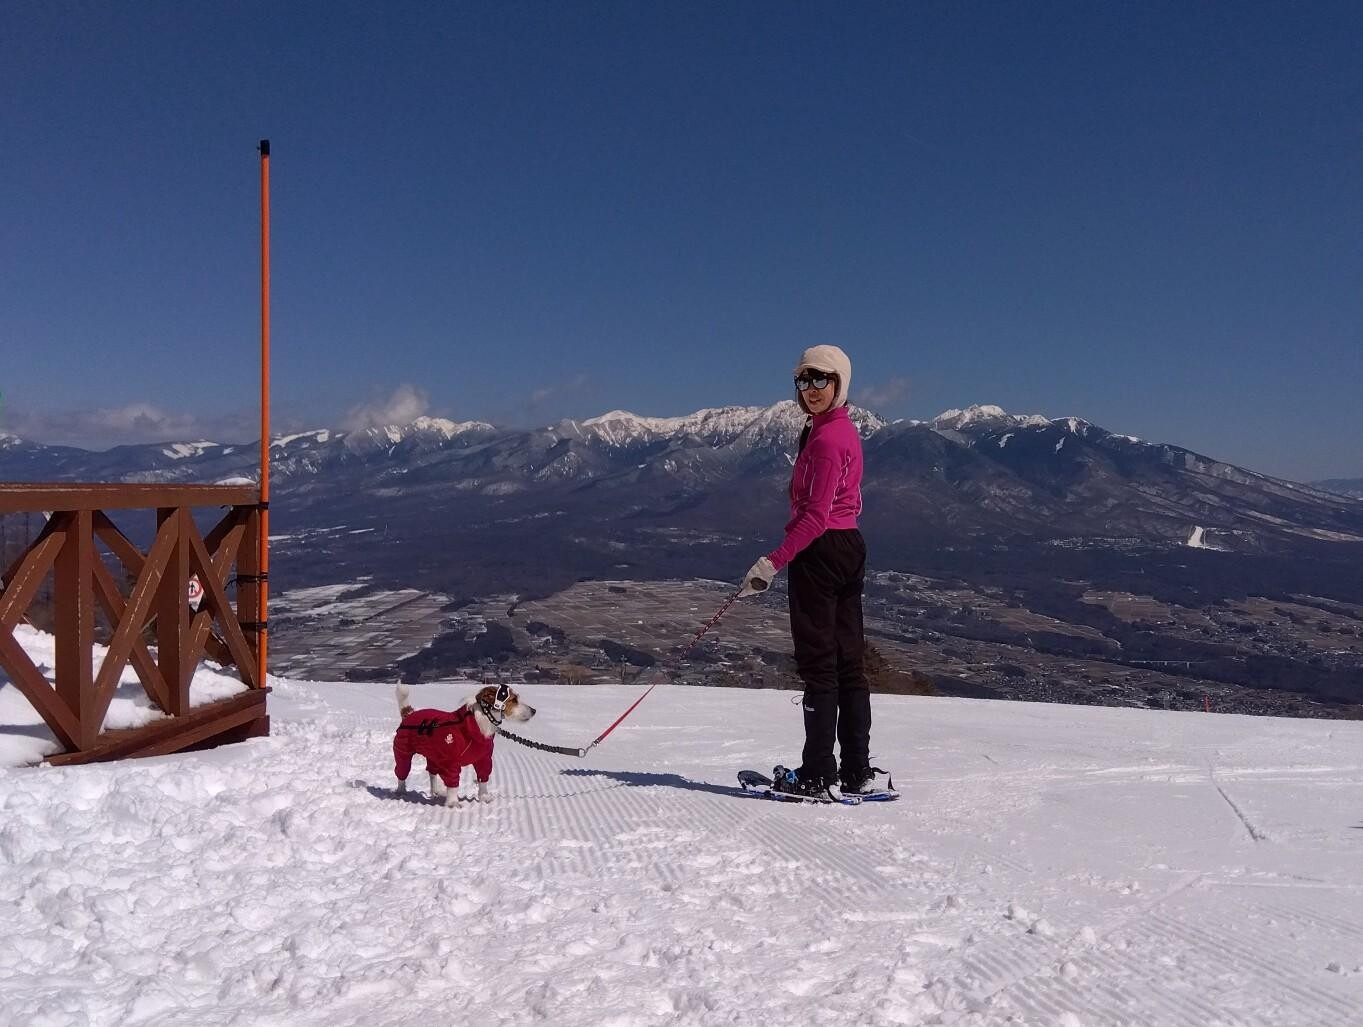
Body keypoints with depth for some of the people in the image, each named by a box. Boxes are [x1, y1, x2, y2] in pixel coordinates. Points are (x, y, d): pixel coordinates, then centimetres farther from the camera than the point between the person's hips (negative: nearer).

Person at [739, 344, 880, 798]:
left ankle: (819, 775, -1)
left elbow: (816, 516, -22)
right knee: (847, 662, 10)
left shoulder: (825, 438, -16)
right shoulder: (844, 429, 15)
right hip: (849, 544, 10)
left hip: (819, 550, -10)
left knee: (818, 663, -6)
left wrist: (773, 561, -24)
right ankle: (857, 772, 15)